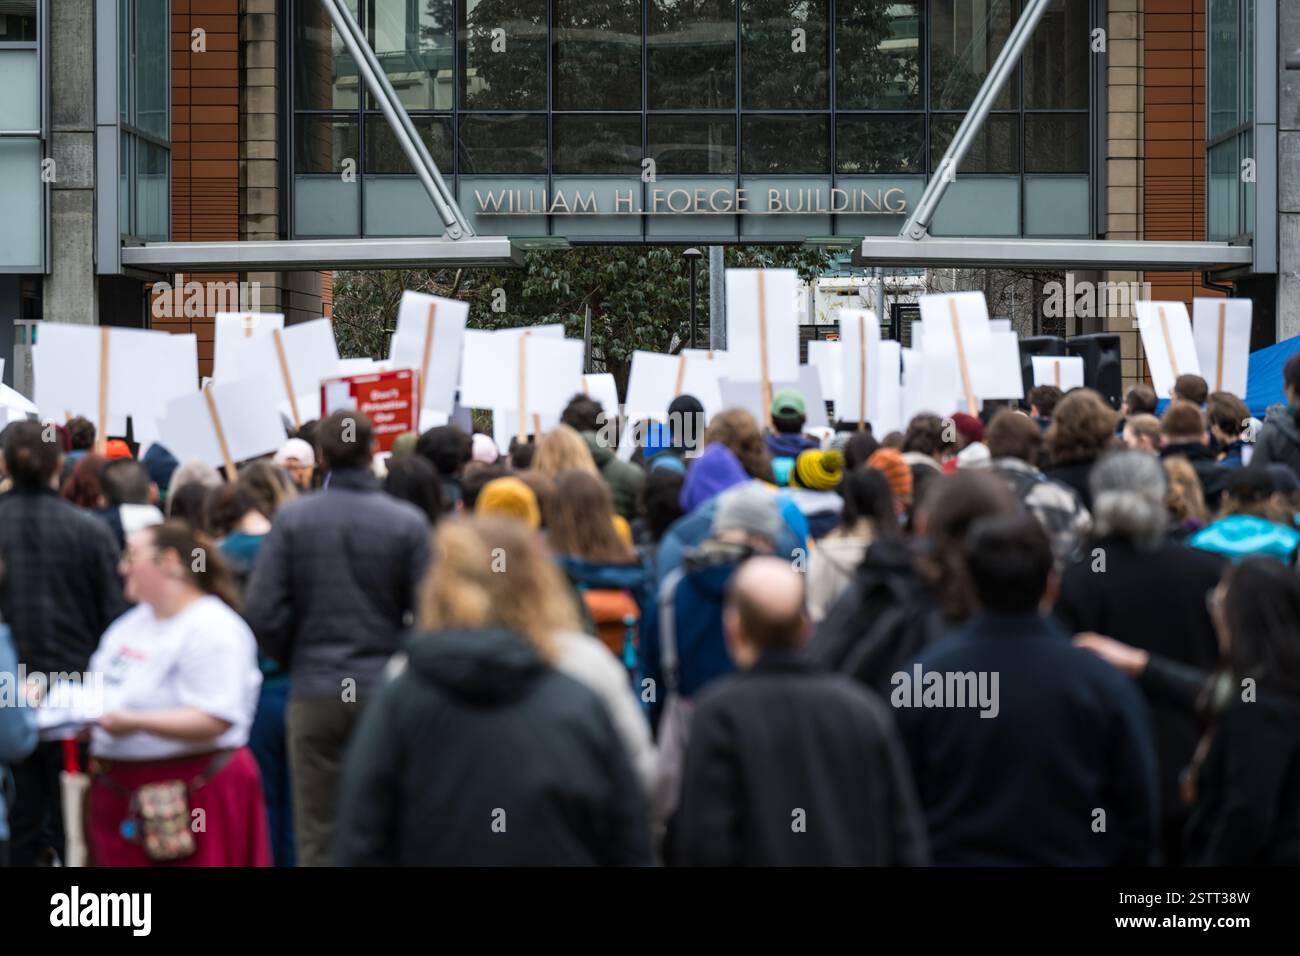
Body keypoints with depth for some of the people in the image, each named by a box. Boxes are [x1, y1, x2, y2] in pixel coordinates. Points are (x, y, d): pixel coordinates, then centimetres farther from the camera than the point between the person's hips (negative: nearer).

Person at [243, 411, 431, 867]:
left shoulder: (291, 518, -2)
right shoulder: (408, 522, -5)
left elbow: (263, 612, -5)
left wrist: (297, 661, 12)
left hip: (313, 695, 1)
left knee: (318, 841, 5)